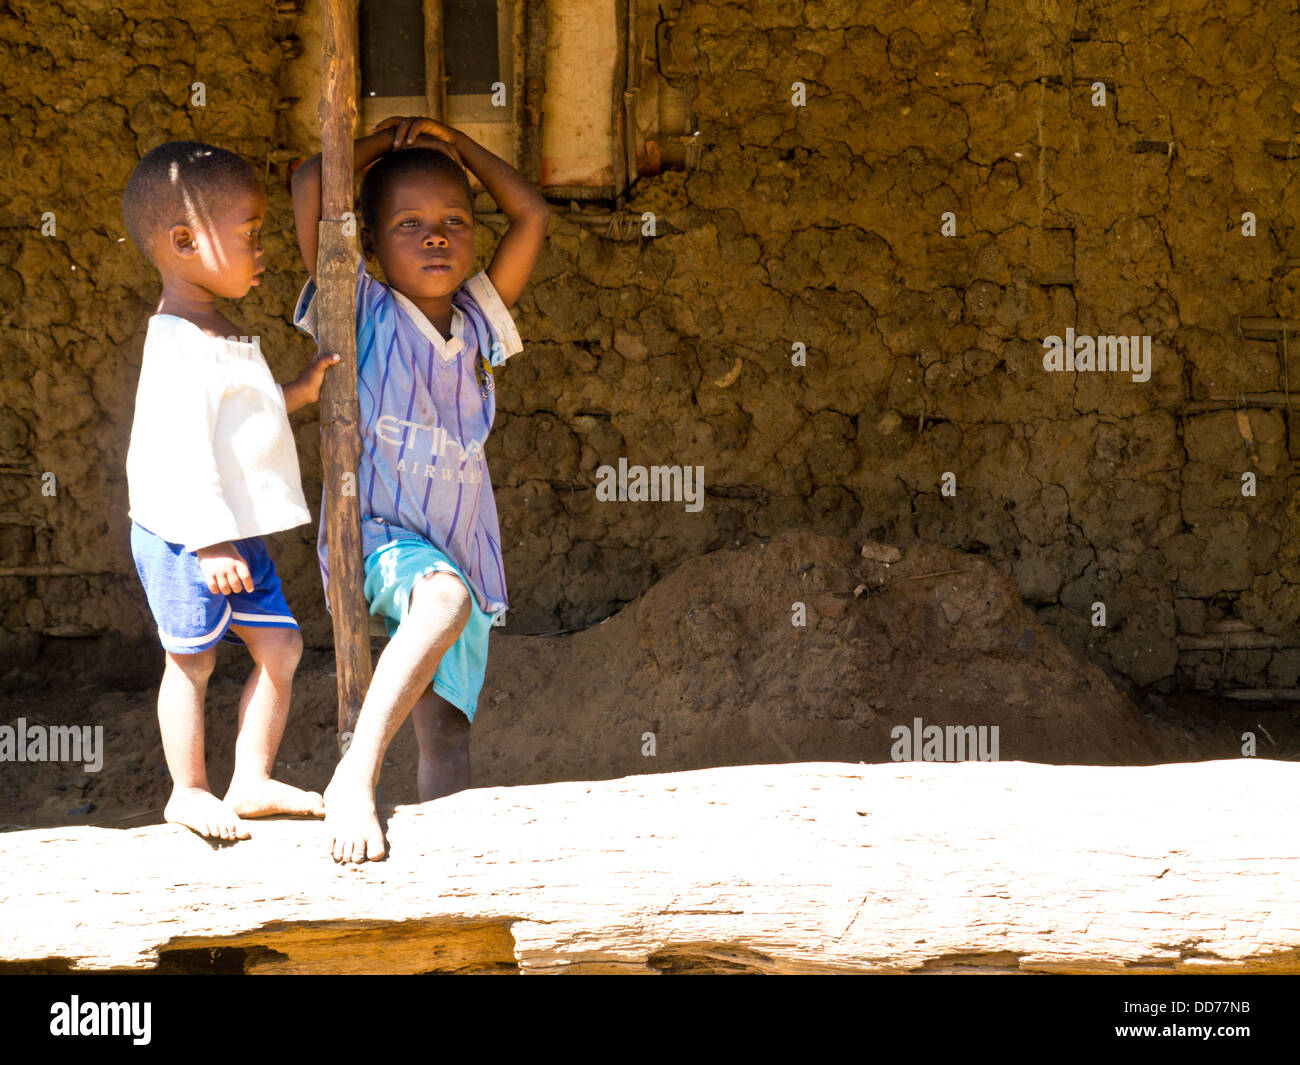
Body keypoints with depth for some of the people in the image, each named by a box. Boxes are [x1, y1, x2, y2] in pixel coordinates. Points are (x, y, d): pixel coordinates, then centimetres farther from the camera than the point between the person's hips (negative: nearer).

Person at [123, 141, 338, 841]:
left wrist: (298, 392, 15)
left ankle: (252, 781, 16)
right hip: (184, 537, -10)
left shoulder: (218, 335, 12)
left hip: (234, 534, 10)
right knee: (192, 658, 2)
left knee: (280, 645, 9)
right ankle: (188, 791, 14)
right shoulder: (179, 345, -21)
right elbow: (182, 449, -25)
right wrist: (209, 543, -27)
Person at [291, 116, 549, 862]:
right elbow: (310, 184, -11)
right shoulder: (365, 314, -2)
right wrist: (382, 146, 5)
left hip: (462, 555, 6)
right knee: (445, 596, -37)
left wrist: (455, 144, 11)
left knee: (447, 731, 3)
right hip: (377, 536, -6)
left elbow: (533, 216, 11)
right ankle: (355, 776, -44)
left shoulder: (477, 324, 12)